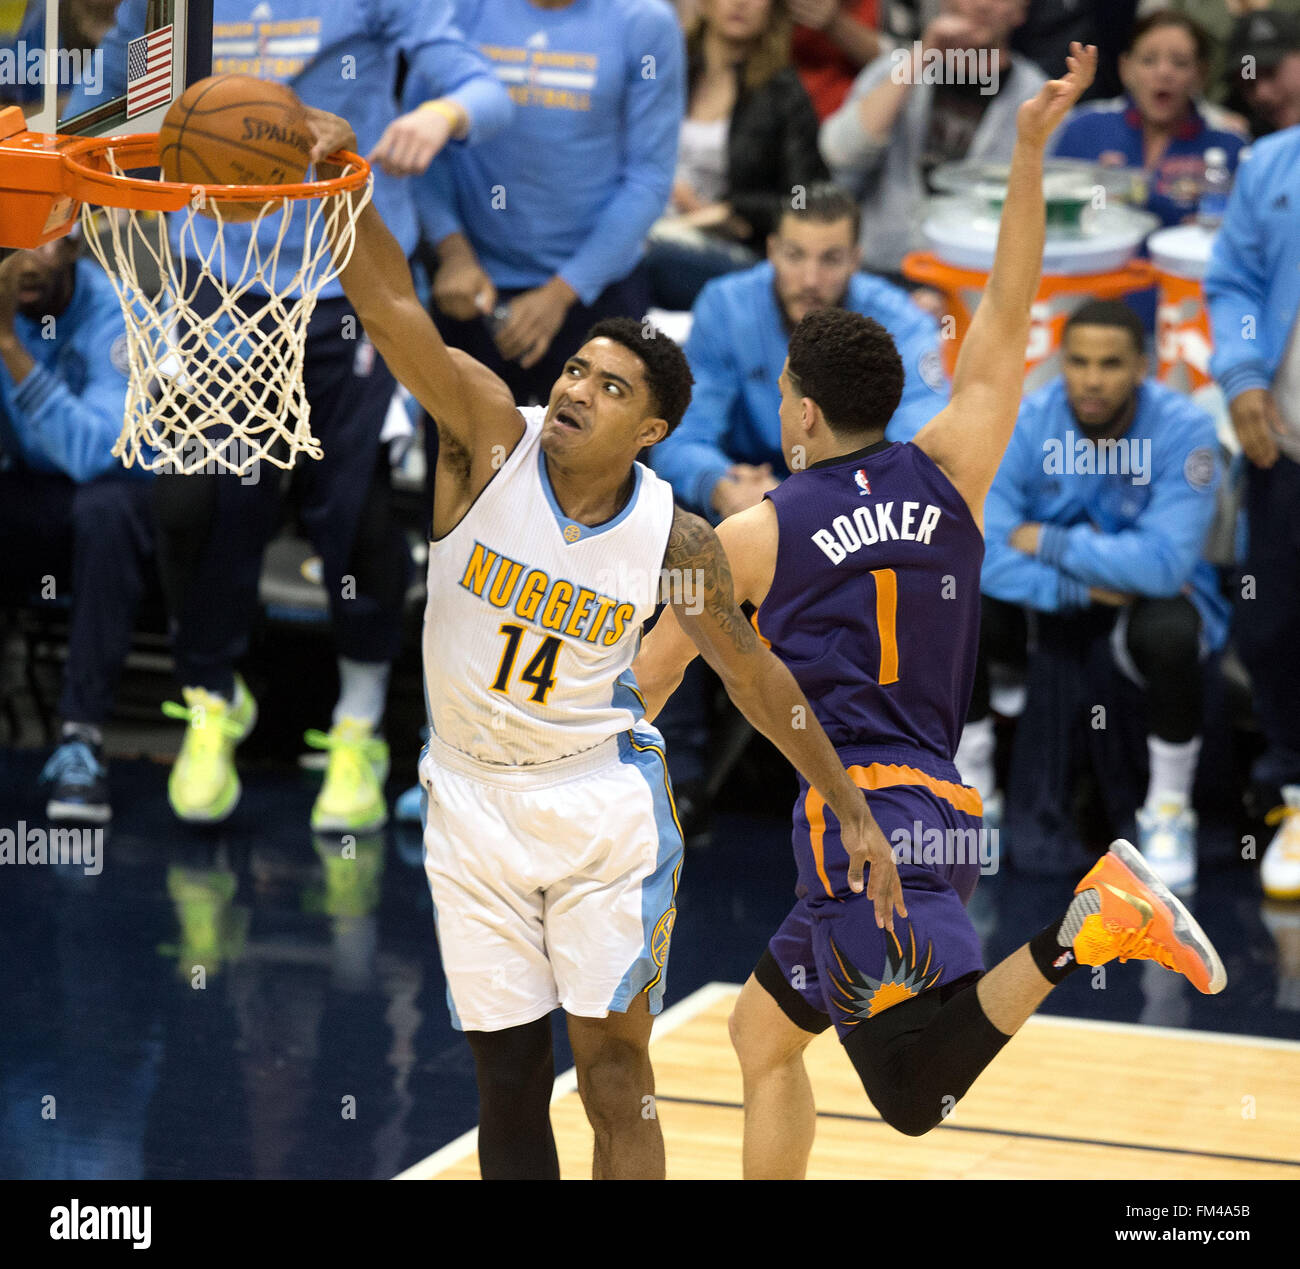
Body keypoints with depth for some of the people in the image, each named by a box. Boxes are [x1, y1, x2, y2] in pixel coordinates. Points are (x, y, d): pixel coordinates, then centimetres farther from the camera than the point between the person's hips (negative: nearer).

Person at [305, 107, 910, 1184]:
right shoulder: (492, 435, -12)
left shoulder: (675, 542, -10)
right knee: (506, 1082, 5)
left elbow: (754, 673, 5)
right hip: (473, 803, 1)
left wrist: (853, 811, 8)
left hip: (606, 808, -1)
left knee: (615, 1074, -4)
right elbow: (394, 307, -26)